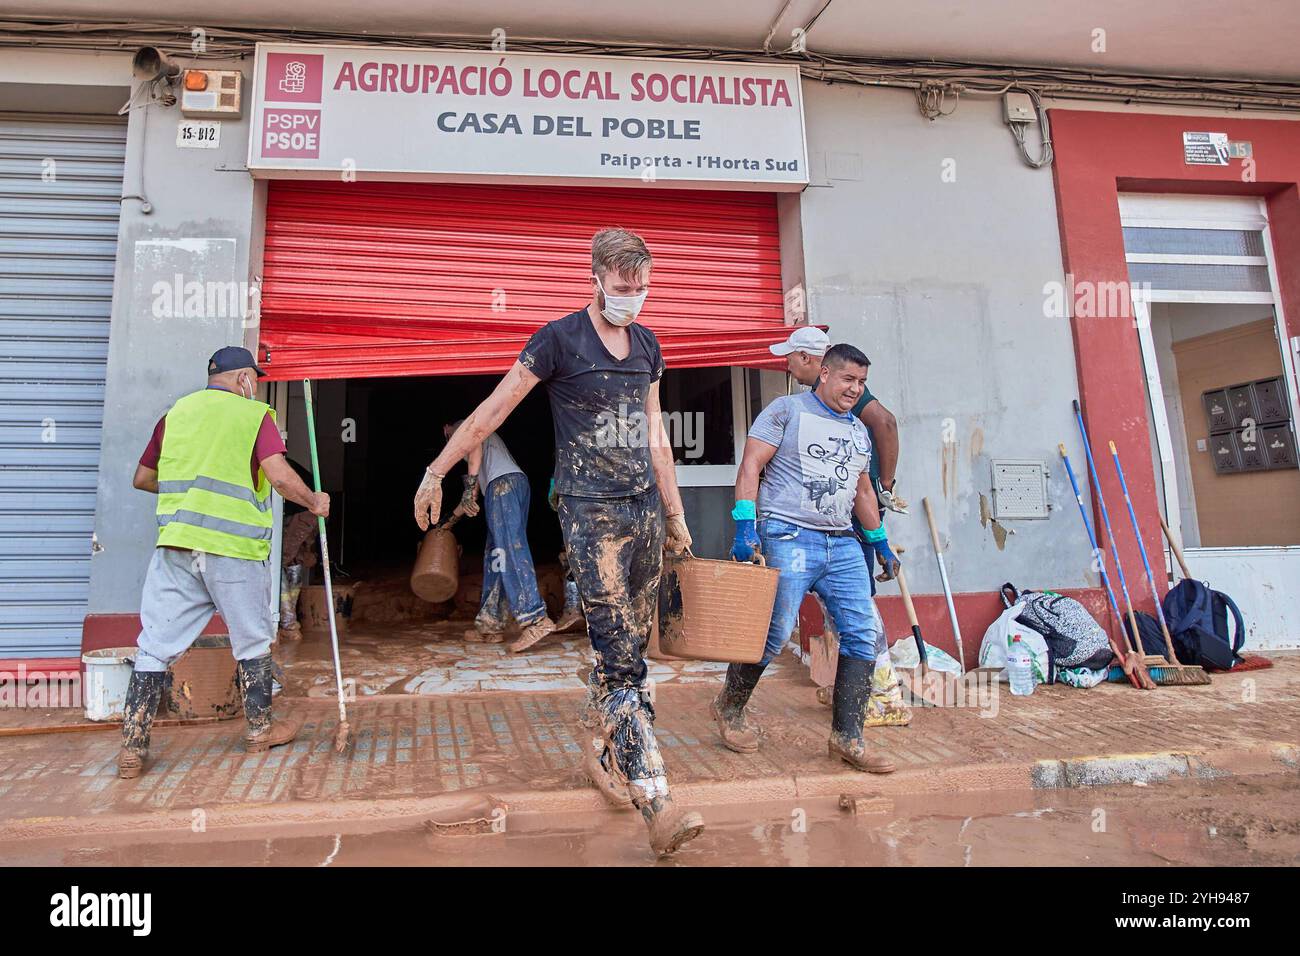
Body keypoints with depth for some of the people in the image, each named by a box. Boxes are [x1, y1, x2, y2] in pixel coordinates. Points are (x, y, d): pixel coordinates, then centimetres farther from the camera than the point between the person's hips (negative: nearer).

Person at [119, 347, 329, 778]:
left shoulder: (176, 413, 13)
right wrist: (314, 501, 4)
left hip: (175, 546, 4)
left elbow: (142, 478, 20)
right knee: (252, 641, 12)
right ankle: (260, 728, 24)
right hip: (235, 548, -3)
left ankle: (133, 745, 8)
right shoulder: (254, 415, 0)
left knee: (156, 644, 8)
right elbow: (281, 476, -13)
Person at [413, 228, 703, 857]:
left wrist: (674, 512, 19)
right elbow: (492, 410, -3)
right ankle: (657, 806, -10)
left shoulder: (647, 345, 12)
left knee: (633, 648, 10)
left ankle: (606, 758, 29)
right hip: (590, 511, -6)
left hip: (645, 507, 7)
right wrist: (437, 472, -1)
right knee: (618, 658, -10)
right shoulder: (560, 340, -6)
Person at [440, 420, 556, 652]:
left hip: (503, 482, -9)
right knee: (495, 556, 7)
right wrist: (452, 516, 44)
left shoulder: (462, 426, 17)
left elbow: (475, 449, -7)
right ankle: (491, 624, 6)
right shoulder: (479, 433, 40)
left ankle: (536, 618, -30)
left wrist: (468, 489, -13)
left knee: (509, 549, -19)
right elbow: (477, 485, 39)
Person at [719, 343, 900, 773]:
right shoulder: (787, 410, 0)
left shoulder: (858, 430, 21)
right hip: (789, 537, -7)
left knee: (864, 631, -2)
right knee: (775, 632, -8)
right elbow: (751, 465, -7)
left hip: (842, 544, 7)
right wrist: (745, 525, -17)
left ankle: (847, 737, 8)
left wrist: (881, 544, 27)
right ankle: (729, 707, 18)